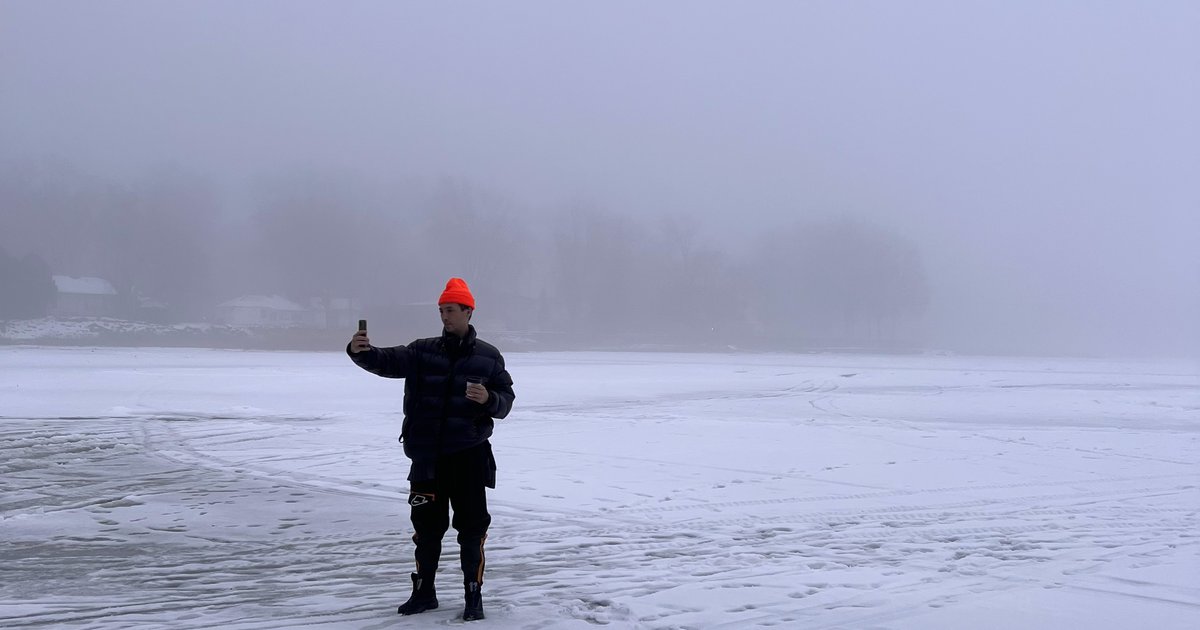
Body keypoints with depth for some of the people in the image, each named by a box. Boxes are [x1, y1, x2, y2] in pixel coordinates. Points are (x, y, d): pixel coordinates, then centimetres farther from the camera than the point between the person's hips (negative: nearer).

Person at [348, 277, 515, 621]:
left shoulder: (488, 356, 2)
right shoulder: (422, 351, 4)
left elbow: (506, 400, 2)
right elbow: (385, 361, -10)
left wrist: (488, 398, -21)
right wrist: (360, 351, -30)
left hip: (469, 454, -2)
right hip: (427, 455, 2)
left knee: (471, 527, 1)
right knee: (426, 525, 10)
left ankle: (474, 596, 11)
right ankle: (424, 593, 24)